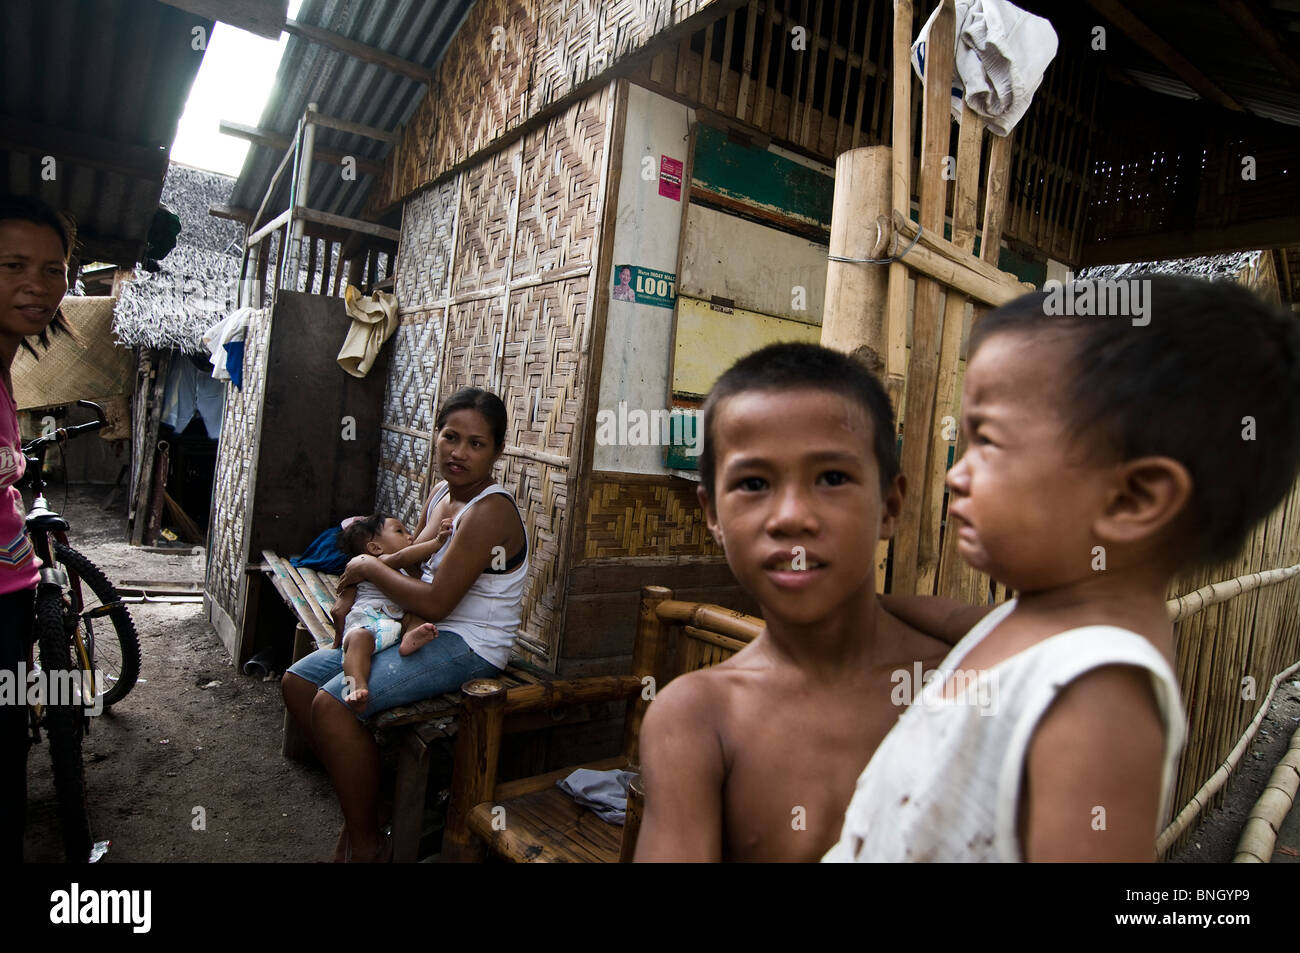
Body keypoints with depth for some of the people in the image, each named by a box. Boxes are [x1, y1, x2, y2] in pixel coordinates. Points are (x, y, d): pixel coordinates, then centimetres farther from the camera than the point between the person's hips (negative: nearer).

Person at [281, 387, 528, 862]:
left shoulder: (490, 512, -22)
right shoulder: (442, 492, 7)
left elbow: (434, 602, -25)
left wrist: (370, 568, -11)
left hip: (466, 647, -10)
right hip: (423, 630, 10)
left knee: (333, 702, -23)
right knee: (298, 681, 8)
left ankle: (367, 843, -3)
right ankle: (360, 801, 16)